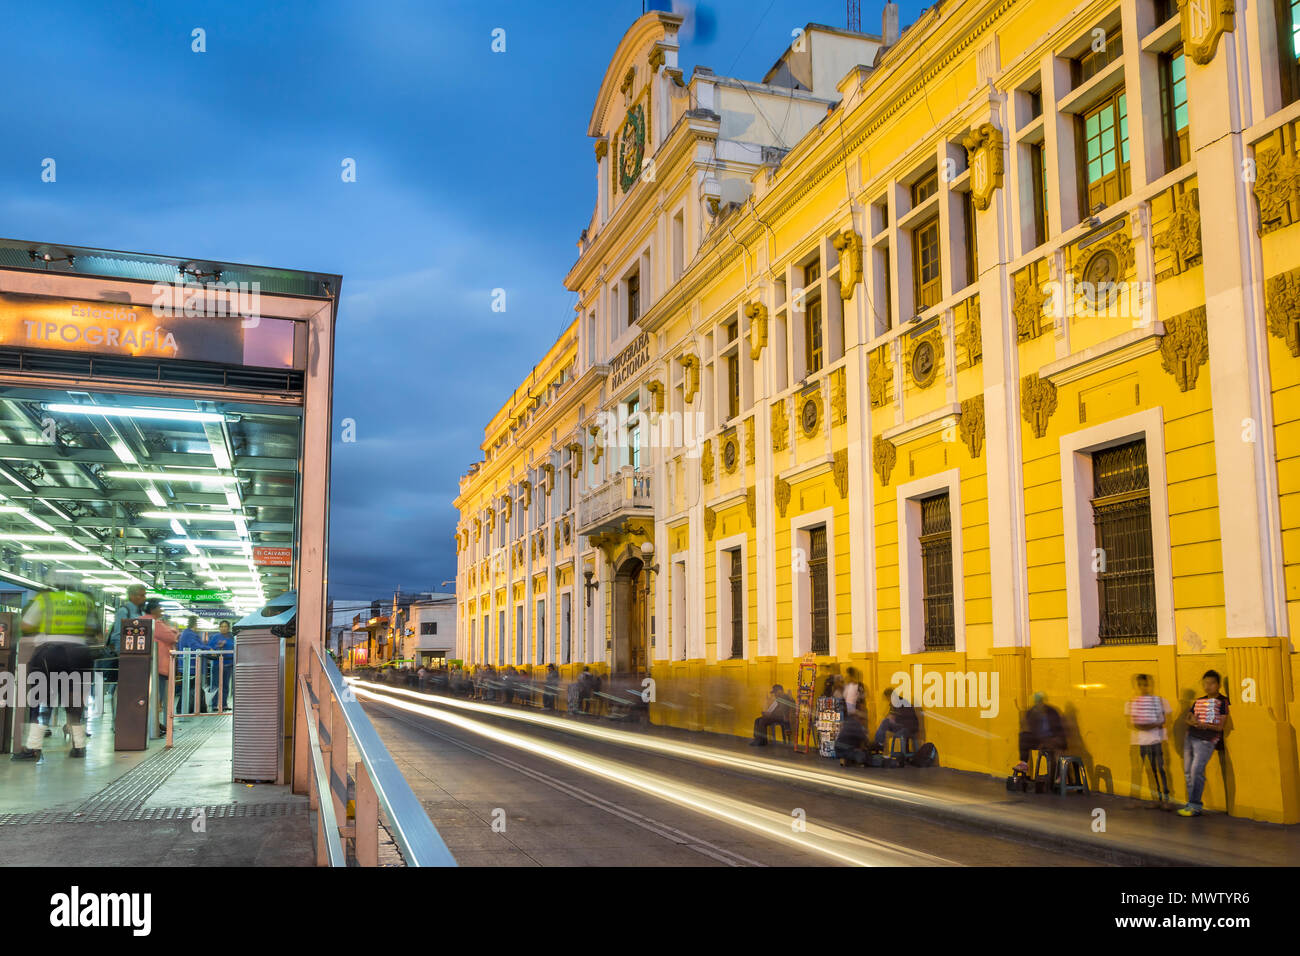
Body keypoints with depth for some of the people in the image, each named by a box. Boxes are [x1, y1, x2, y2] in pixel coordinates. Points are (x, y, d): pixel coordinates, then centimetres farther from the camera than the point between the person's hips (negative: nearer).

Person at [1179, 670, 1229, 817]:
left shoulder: (1222, 702, -1)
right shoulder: (1198, 701, 17)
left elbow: (1220, 726, -7)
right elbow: (1188, 718, 18)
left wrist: (1203, 724, -19)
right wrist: (1192, 721, -6)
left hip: (1206, 740, -6)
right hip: (1191, 737, 7)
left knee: (1196, 771, -14)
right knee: (1188, 771, 6)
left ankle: (1194, 806, -10)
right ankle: (1193, 804, 13)